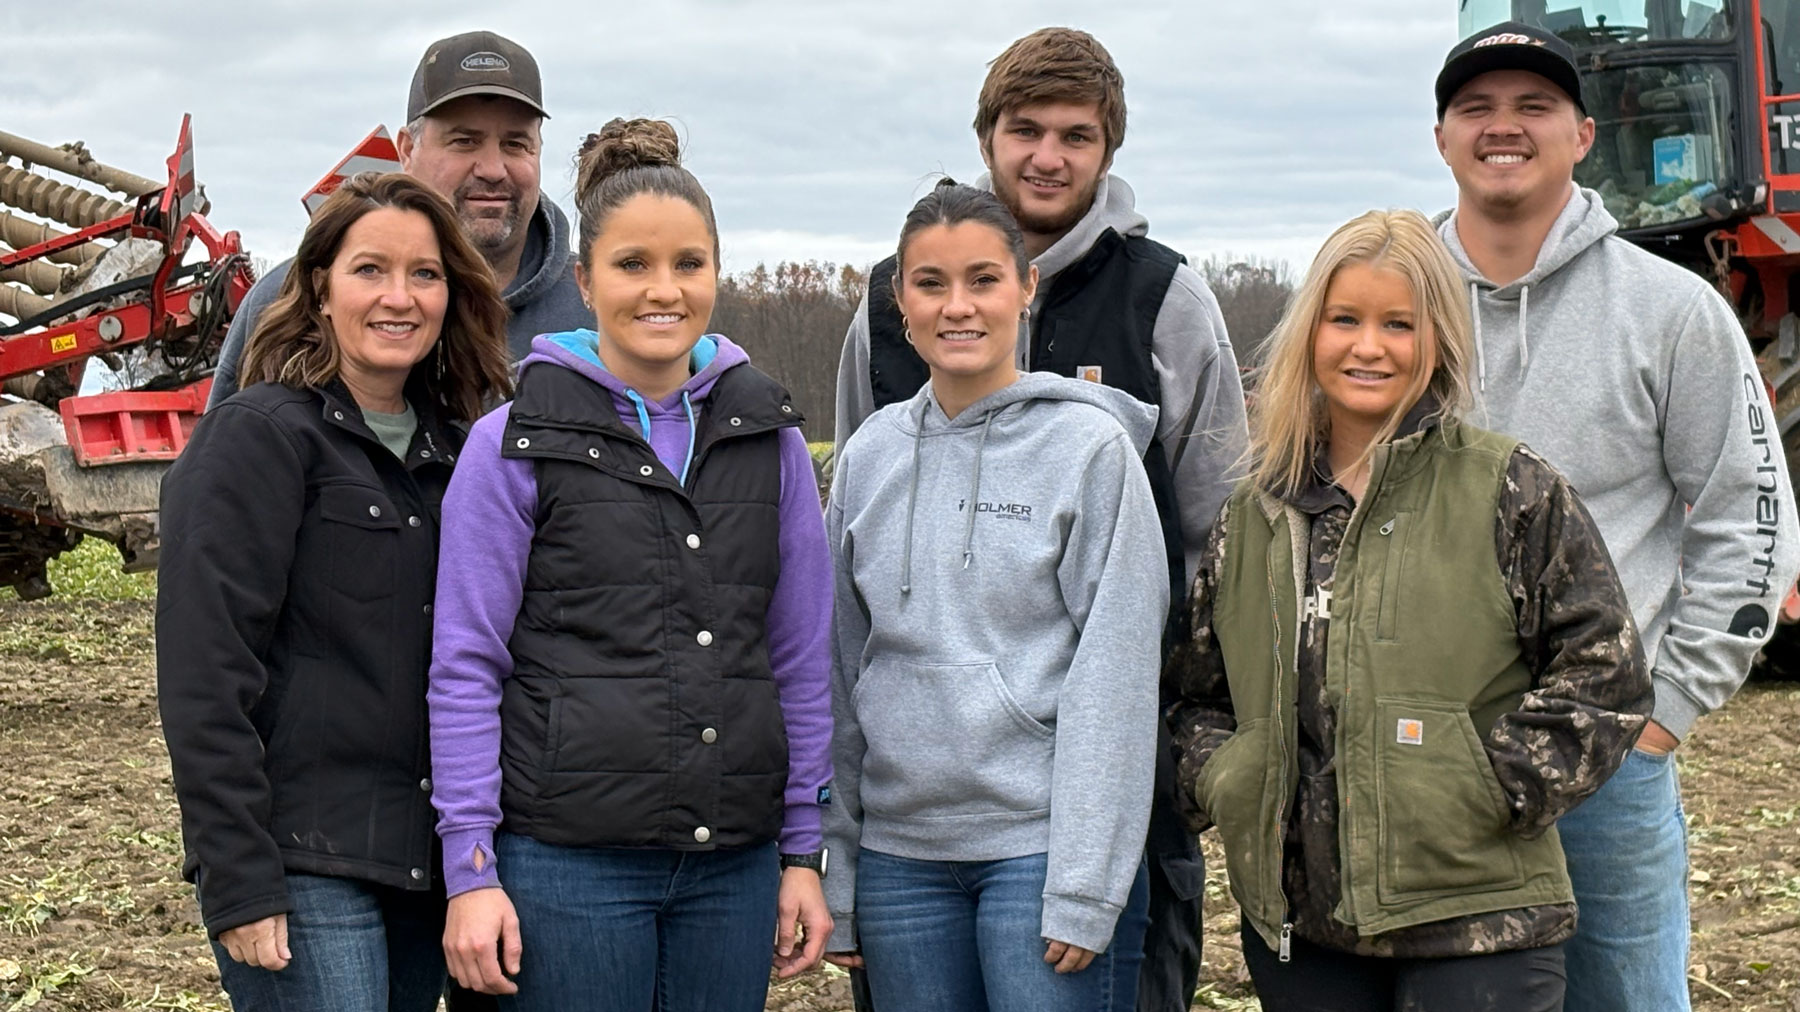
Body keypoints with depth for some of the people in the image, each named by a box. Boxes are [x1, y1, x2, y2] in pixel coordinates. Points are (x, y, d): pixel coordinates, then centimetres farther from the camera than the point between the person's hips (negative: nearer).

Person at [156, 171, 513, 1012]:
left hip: (426, 866, 7)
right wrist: (237, 882, -17)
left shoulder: (450, 446, 13)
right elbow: (204, 678, -13)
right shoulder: (260, 437, -7)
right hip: (302, 870, -6)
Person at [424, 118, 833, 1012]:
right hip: (566, 862, -3)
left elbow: (801, 656, 11)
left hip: (734, 862, 3)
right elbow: (465, 668, -1)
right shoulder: (514, 445, -1)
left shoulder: (767, 437, 8)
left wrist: (804, 849, 9)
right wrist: (469, 869, -5)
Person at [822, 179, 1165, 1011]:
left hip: (1042, 842, -4)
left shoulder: (1091, 446, -4)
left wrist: (1084, 888, -13)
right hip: (901, 849, 4)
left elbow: (1115, 679, -8)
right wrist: (837, 872, 9)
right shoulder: (869, 456, 9)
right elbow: (842, 670, 11)